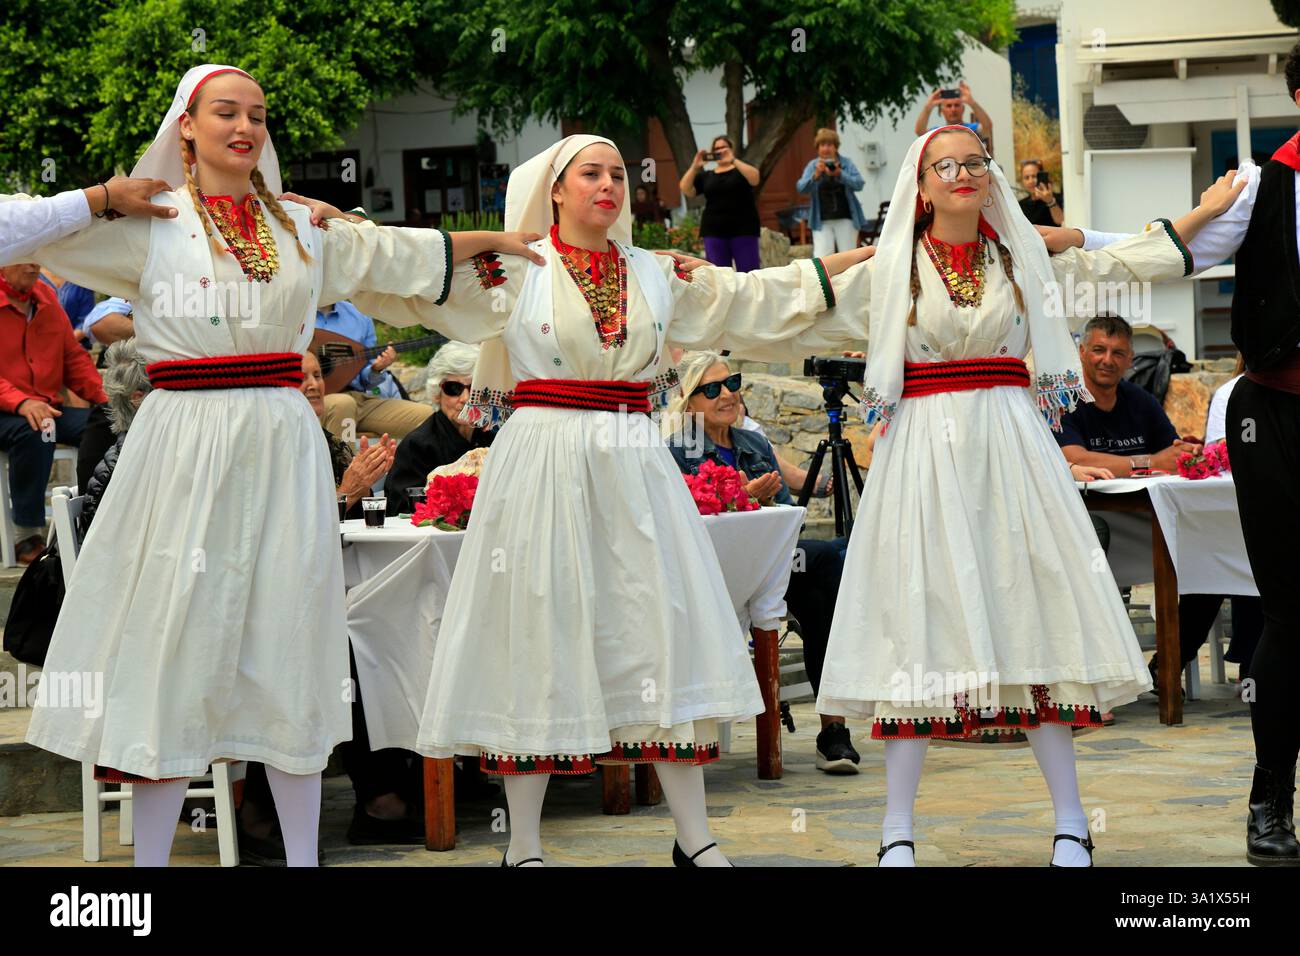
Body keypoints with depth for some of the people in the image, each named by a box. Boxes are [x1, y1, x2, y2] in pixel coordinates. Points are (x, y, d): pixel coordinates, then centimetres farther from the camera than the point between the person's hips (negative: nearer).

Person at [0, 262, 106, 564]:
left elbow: (73, 357, 18)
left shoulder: (46, 296, 14)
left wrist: (106, 398, 2)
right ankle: (28, 534, -27)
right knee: (34, 434, -37)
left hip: (50, 409, 6)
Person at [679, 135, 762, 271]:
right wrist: (695, 167, -9)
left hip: (743, 230, -3)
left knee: (748, 274, -7)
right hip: (714, 231, 3)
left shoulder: (742, 169, 8)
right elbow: (685, 190, 3)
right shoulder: (706, 176, 14)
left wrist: (733, 160, -21)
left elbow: (755, 179, -14)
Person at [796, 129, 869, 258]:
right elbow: (801, 187, -7)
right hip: (822, 221, 0)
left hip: (845, 219, 0)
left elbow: (859, 184, -8)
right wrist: (815, 175, -25)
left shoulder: (846, 163, 3)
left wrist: (839, 174, -24)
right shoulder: (813, 165, 4)